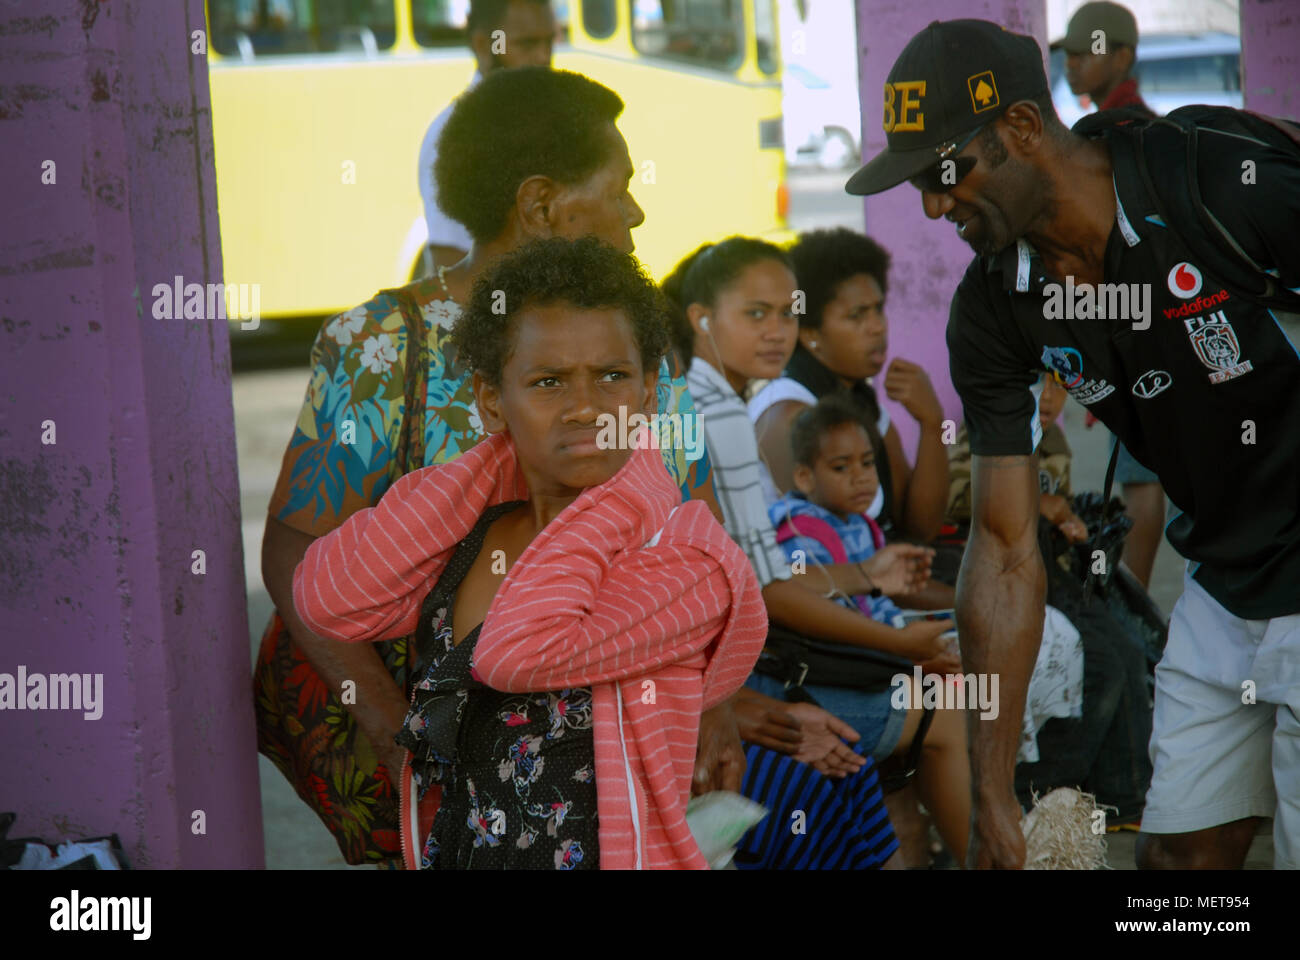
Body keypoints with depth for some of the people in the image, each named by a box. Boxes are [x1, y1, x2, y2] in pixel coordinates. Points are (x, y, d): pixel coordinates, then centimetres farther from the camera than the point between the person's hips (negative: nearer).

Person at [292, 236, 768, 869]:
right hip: (456, 852, 6)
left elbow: (516, 654, -26)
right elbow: (327, 602, -12)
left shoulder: (693, 564, -15)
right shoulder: (476, 542, 2)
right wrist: (494, 460, -6)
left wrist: (619, 486, -15)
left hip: (612, 854, -5)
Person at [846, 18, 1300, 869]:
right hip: (1221, 589, 6)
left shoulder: (1227, 174, -21)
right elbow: (1005, 550, 0)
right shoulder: (992, 312, -3)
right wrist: (992, 792, -1)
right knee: (1178, 852, 9)